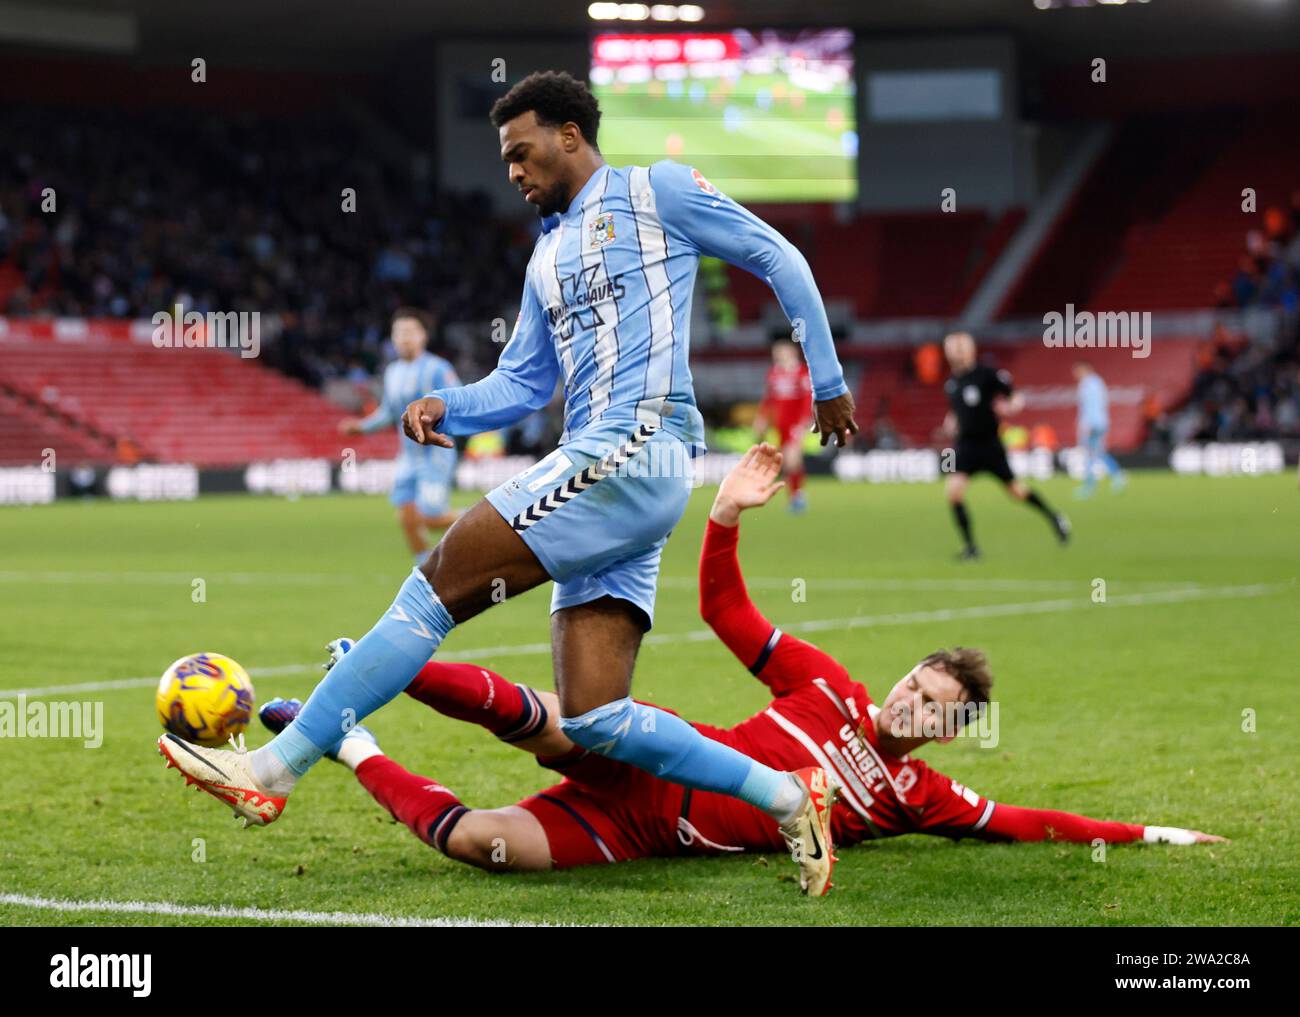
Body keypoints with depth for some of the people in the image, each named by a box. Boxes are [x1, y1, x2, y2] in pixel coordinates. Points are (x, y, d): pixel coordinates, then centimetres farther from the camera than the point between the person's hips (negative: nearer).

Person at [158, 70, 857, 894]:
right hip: (595, 469, 9)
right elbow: (521, 385, 28)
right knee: (593, 719, -4)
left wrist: (827, 382, 7)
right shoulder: (548, 258, 28)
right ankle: (788, 795, 1)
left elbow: (780, 260, 8)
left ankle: (274, 769, -13)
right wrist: (446, 408, 7)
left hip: (640, 449, -9)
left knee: (437, 583, -13)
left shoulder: (657, 191, 6)